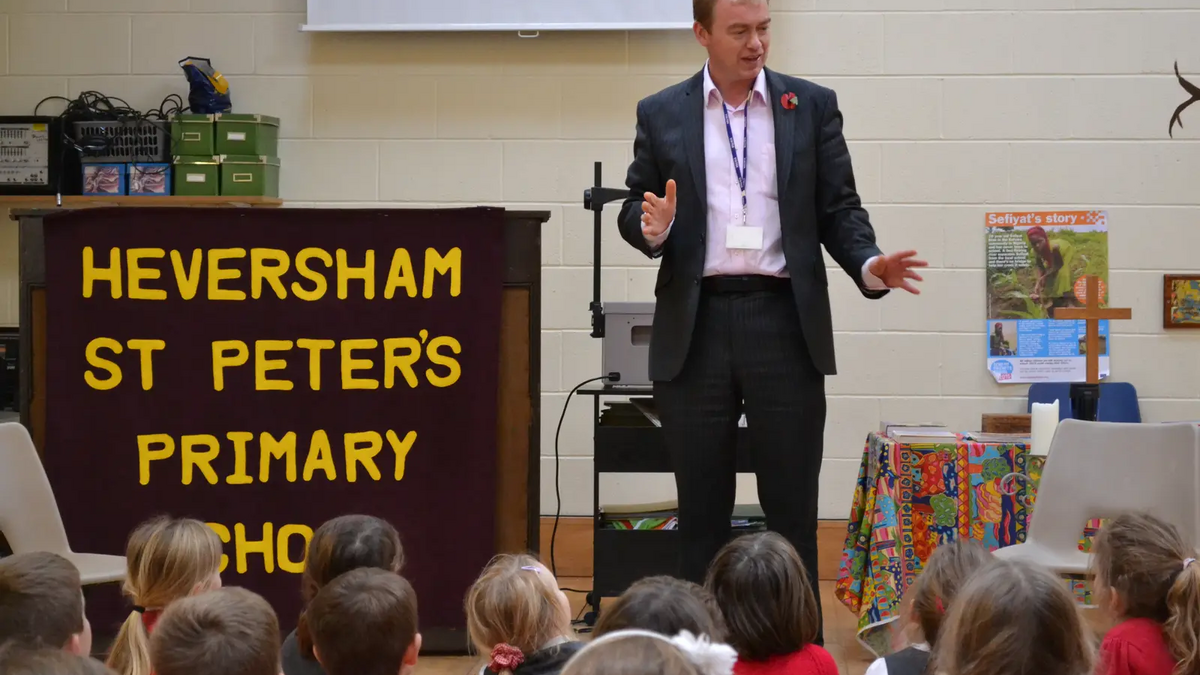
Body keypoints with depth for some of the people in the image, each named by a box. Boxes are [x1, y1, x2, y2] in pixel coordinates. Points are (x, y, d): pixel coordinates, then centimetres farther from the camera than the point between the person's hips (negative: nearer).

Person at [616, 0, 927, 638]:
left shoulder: (813, 106, 7)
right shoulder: (661, 115, 8)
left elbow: (839, 208, 6)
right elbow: (634, 212, 10)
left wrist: (870, 265, -12)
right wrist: (652, 225, -13)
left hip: (784, 322, 0)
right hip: (695, 327, 1)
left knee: (792, 507, 2)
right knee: (701, 508, 6)